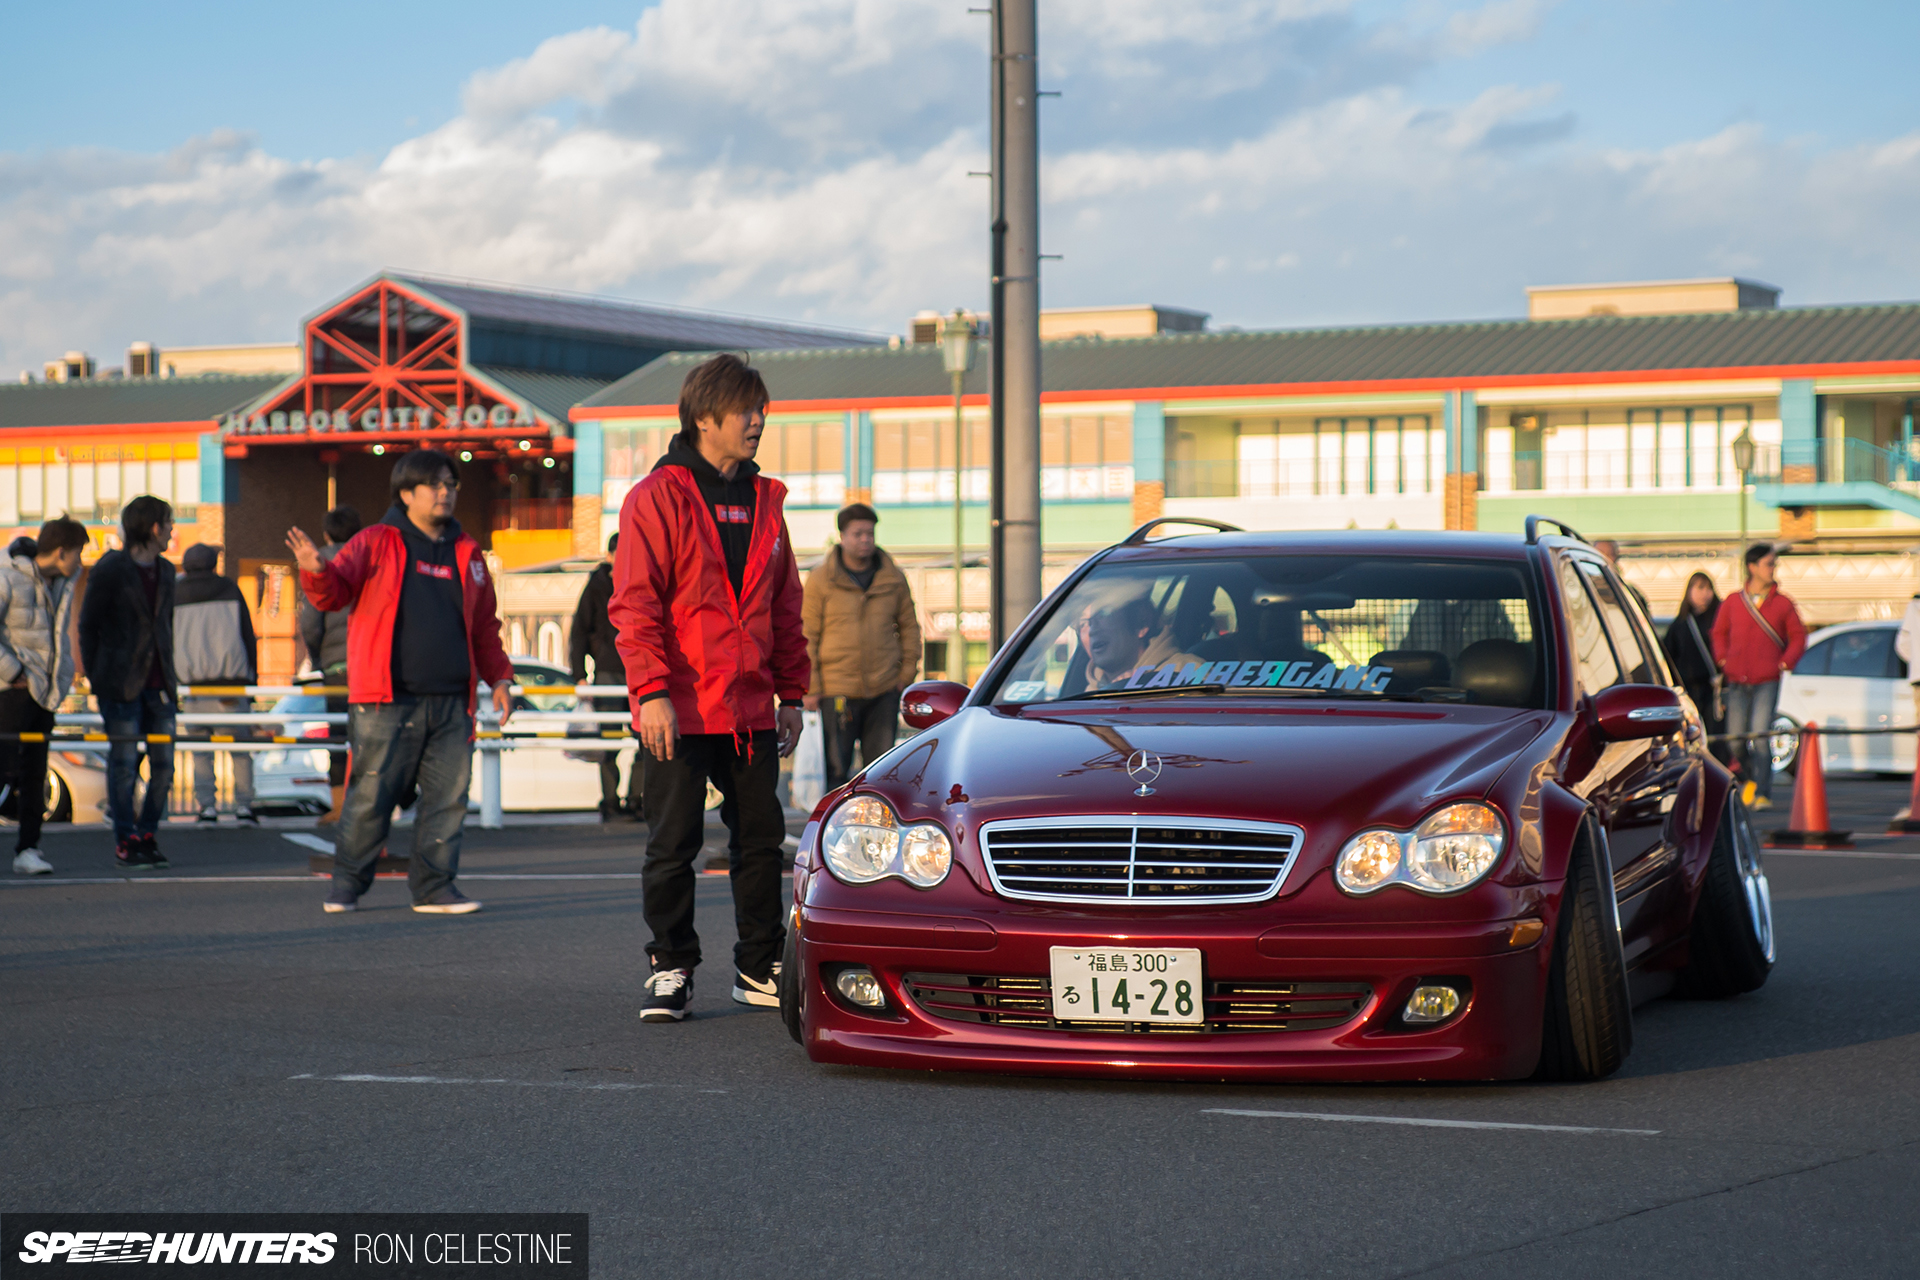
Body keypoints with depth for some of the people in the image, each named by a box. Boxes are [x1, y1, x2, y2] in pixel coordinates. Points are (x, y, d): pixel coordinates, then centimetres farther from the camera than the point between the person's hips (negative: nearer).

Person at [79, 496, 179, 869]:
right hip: (121, 684, -6)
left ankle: (148, 837, 13)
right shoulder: (110, 571, -7)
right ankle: (125, 842, 3)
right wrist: (95, 679, -5)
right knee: (124, 763, -5)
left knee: (163, 763, 2)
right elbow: (87, 626, -3)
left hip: (158, 684, 6)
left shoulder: (165, 571, 13)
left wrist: (168, 672, 14)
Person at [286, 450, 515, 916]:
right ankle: (347, 885, 11)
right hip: (386, 703, -4)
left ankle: (434, 886, 10)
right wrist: (317, 571, -26)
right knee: (371, 795, -3)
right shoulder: (375, 544, 4)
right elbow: (334, 593, -5)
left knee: (449, 796, 1)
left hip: (450, 703, 4)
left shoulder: (467, 554, 18)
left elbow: (484, 627, 24)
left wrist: (499, 676, 14)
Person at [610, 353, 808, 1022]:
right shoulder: (658, 497, -5)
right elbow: (635, 603, -10)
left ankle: (761, 968, 19)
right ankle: (670, 970, 11)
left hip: (750, 710, 5)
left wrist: (791, 694, 13)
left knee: (761, 839, 9)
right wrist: (652, 691, -18)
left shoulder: (764, 502, 13)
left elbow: (785, 608, 18)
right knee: (673, 843, 0)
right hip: (680, 710, -5)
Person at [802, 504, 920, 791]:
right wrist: (810, 688, -6)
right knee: (836, 770, -1)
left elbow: (909, 626, 16)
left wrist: (908, 671, 6)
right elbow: (807, 635, -2)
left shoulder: (893, 578, 8)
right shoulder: (821, 580, -1)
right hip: (837, 691, -3)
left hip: (884, 691, 3)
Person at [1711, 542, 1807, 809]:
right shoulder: (1733, 603, 7)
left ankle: (1763, 793, -8)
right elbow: (1719, 632, 20)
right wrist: (1723, 658, 5)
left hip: (1768, 681, -2)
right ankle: (1752, 776, 30)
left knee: (1760, 736, -13)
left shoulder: (1782, 603, 4)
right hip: (1738, 681, 2)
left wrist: (1786, 662, -3)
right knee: (1736, 739, 3)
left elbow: (1798, 636, 10)